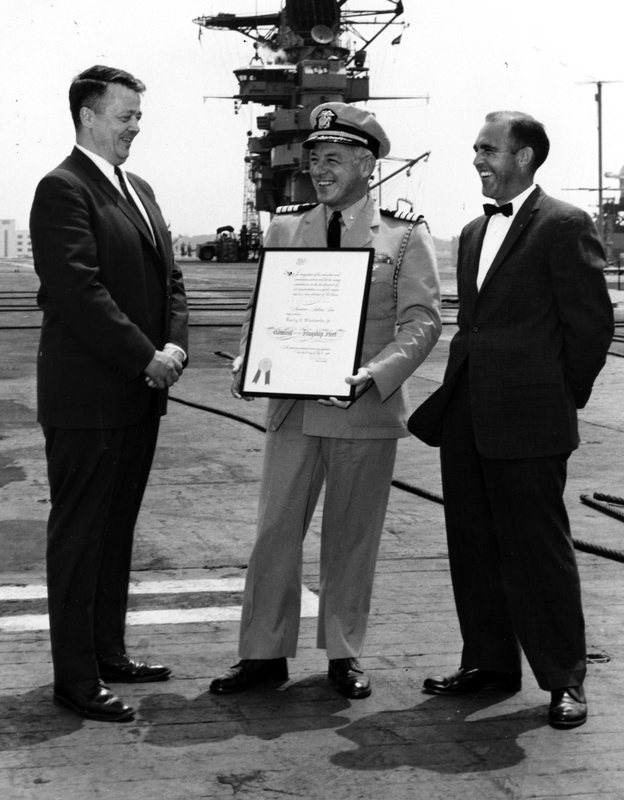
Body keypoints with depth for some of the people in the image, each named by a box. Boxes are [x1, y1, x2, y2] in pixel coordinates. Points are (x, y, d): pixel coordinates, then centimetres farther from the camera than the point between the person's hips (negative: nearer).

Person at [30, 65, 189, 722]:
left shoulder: (138, 191, 17)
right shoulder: (62, 190, -11)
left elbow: (169, 280, 17)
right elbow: (79, 293, -19)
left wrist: (174, 347, -1)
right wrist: (146, 358, -17)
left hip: (139, 395, 8)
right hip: (87, 398, -8)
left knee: (117, 530, 15)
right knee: (79, 536, -1)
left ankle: (108, 652, 25)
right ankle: (75, 678, 5)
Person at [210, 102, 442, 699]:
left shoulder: (405, 234, -1)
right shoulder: (285, 226, 9)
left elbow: (421, 321, -6)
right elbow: (262, 307, 13)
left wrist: (373, 375, -22)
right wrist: (245, 364, -6)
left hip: (367, 410, -2)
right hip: (293, 405, 3)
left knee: (352, 536, 8)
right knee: (275, 529, 3)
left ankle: (344, 654, 21)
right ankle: (264, 652, 13)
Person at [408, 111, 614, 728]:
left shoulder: (564, 227, -8)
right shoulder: (473, 232, 17)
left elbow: (591, 321, -8)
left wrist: (561, 398, -1)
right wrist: (457, 391, 14)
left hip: (527, 422, -8)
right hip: (465, 418, 8)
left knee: (538, 548, -2)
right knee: (473, 544, 12)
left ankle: (563, 679, 8)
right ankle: (488, 661, 24)